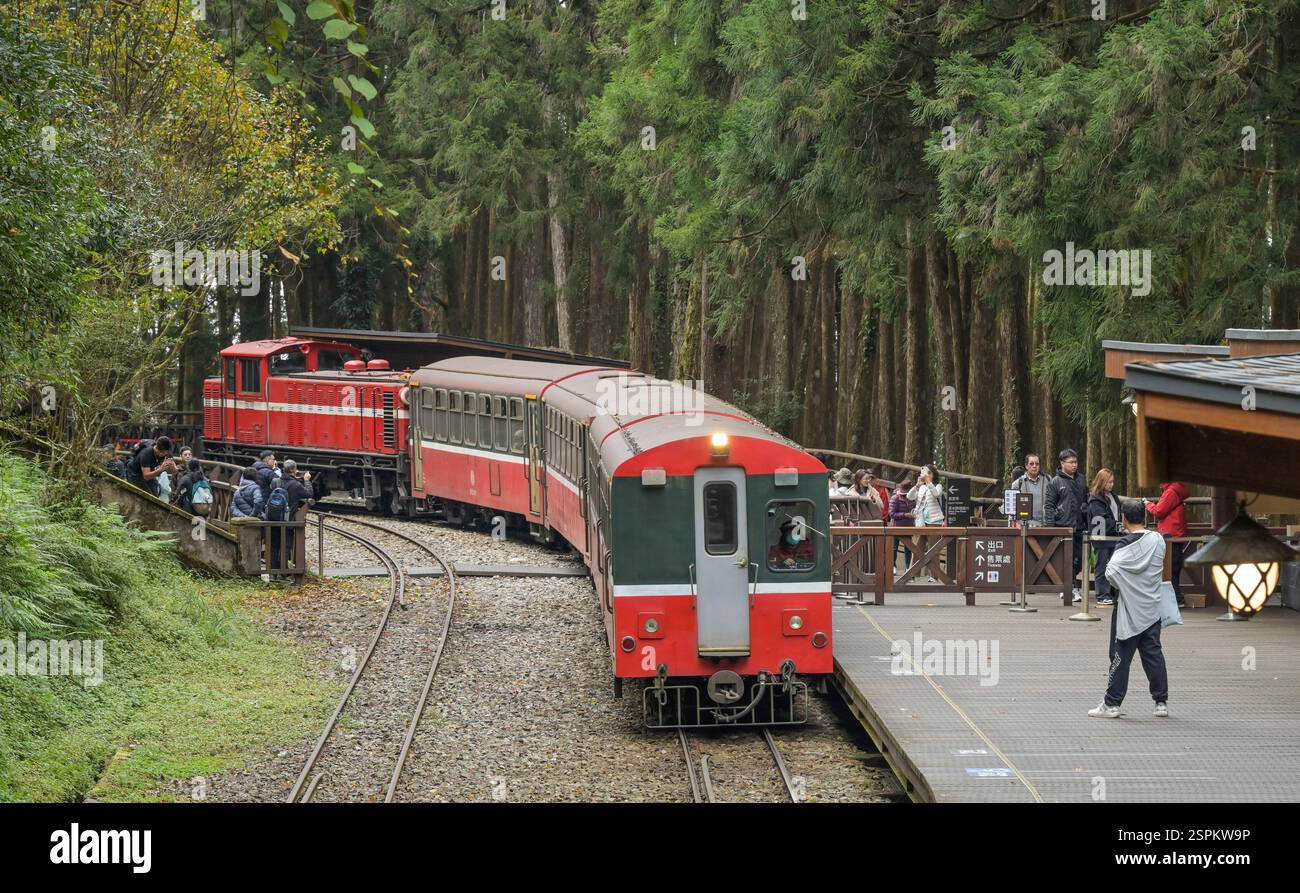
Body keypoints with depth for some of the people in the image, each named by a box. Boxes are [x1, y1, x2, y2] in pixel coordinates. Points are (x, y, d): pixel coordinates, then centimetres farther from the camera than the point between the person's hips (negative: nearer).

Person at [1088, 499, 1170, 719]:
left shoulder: (1126, 545, -15)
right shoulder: (1157, 540, 1)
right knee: (1153, 654, 10)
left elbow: (1111, 572, -21)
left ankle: (1111, 704, 2)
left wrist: (1119, 586, -4)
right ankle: (1161, 702, 11)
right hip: (1152, 607, 5)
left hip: (1129, 608, -5)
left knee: (1121, 655, 0)